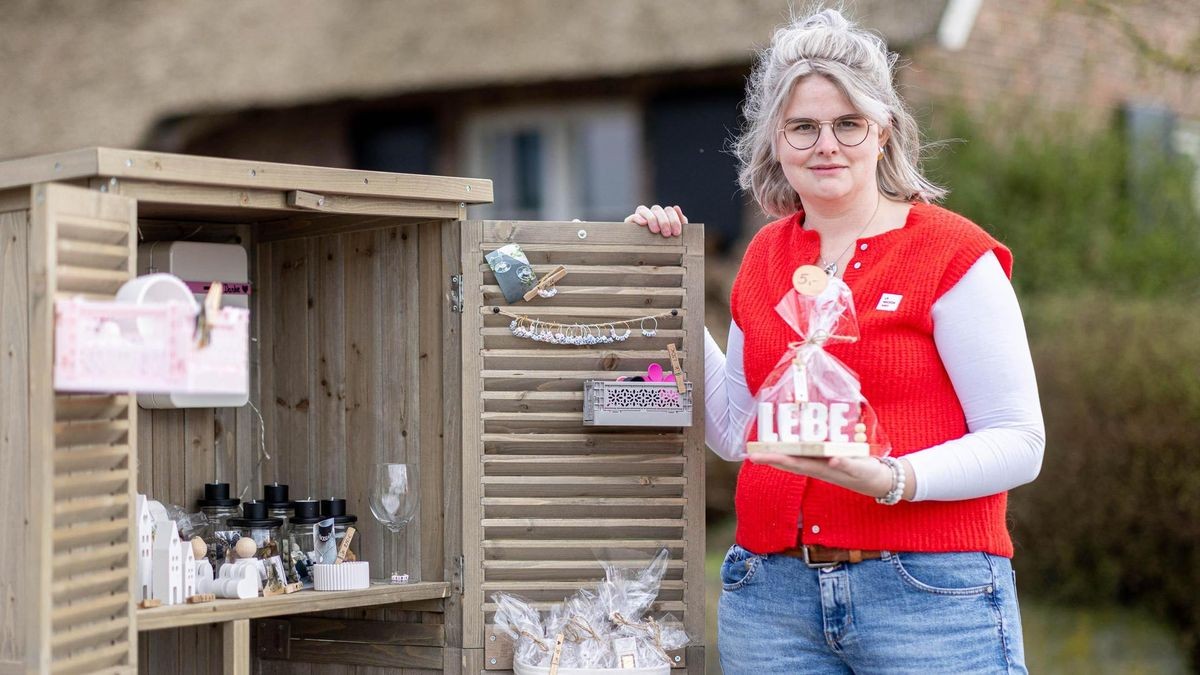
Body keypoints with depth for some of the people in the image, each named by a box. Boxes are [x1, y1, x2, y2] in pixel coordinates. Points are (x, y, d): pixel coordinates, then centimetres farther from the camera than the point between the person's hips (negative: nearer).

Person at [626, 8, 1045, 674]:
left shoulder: (953, 255, -5)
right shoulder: (763, 257, 11)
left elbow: (1018, 443, -7)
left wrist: (892, 481, -22)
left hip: (929, 593, -4)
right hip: (771, 593, 4)